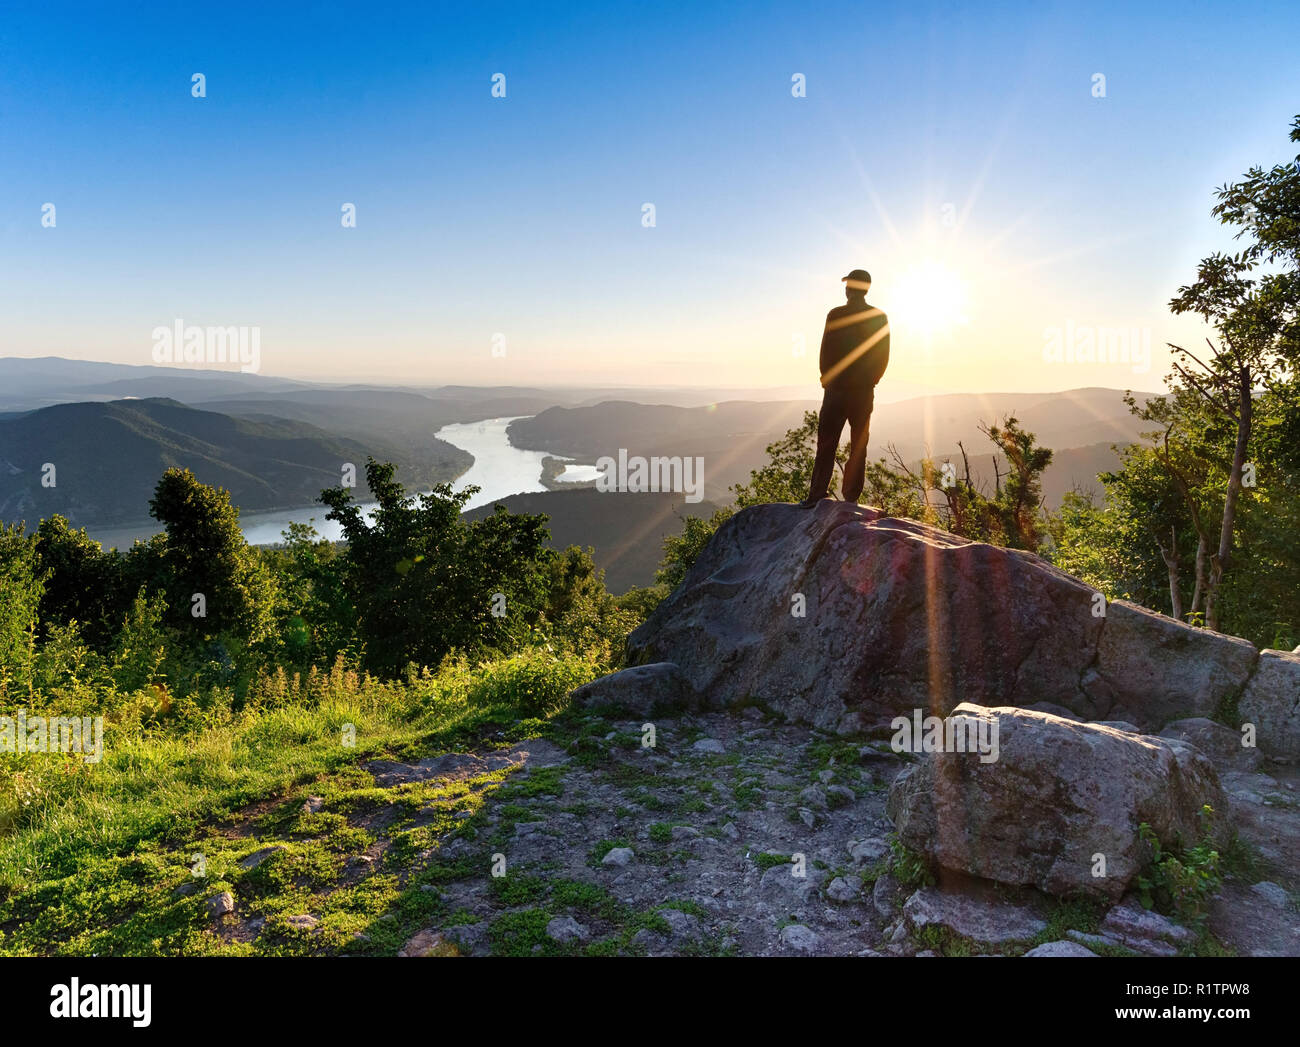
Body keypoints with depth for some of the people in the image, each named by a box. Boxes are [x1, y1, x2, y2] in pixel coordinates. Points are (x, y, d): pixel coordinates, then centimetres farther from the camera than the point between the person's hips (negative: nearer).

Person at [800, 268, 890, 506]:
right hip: (865, 391, 3)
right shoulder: (880, 317, 3)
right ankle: (852, 496, 7)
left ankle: (819, 491, -5)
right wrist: (870, 380, 15)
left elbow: (826, 351, -6)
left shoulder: (836, 315, -7)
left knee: (827, 442, 1)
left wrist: (828, 379, 8)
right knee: (859, 445, 7)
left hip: (838, 388, -3)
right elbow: (884, 356, 5)